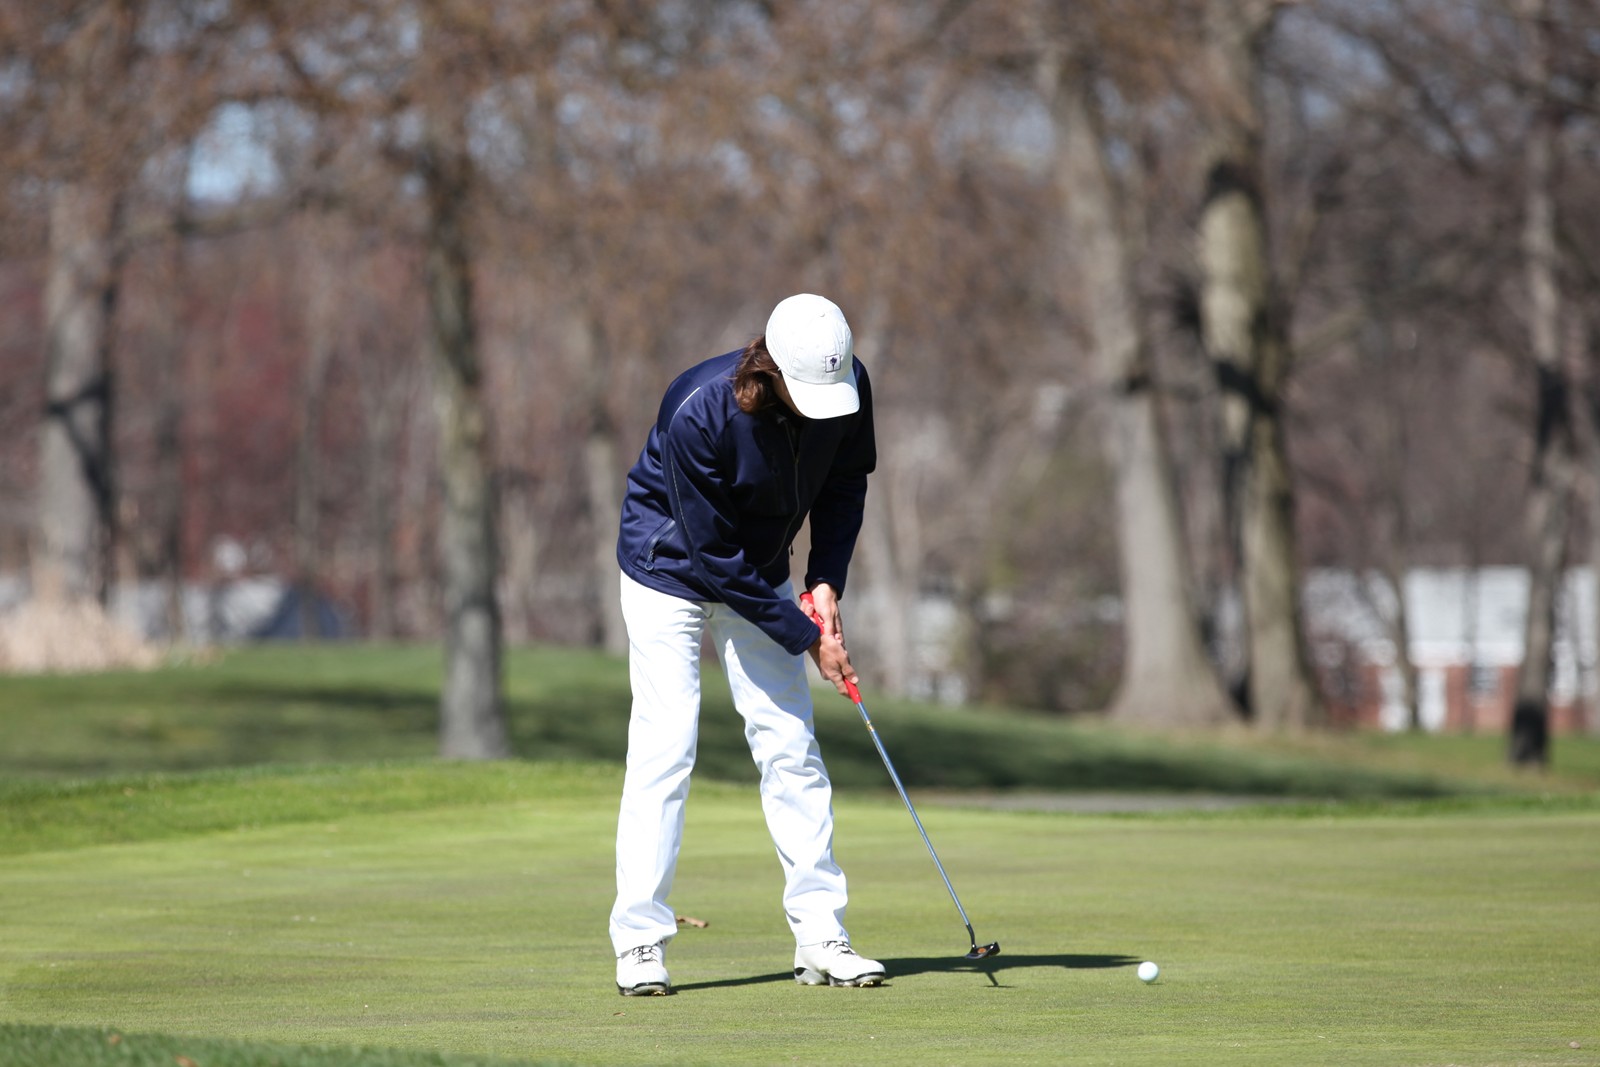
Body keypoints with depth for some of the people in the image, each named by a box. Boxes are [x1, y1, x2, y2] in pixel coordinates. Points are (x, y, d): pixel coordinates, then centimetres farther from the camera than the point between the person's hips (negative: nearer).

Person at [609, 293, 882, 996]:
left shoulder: (848, 386, -19)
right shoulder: (698, 412, -34)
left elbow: (845, 481, 2)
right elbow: (715, 557, -27)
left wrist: (826, 582, -11)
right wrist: (804, 635, -22)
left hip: (759, 576, 5)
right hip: (671, 569, -5)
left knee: (790, 742, 0)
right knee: (665, 745, -11)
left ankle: (819, 937, 2)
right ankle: (639, 941, -5)